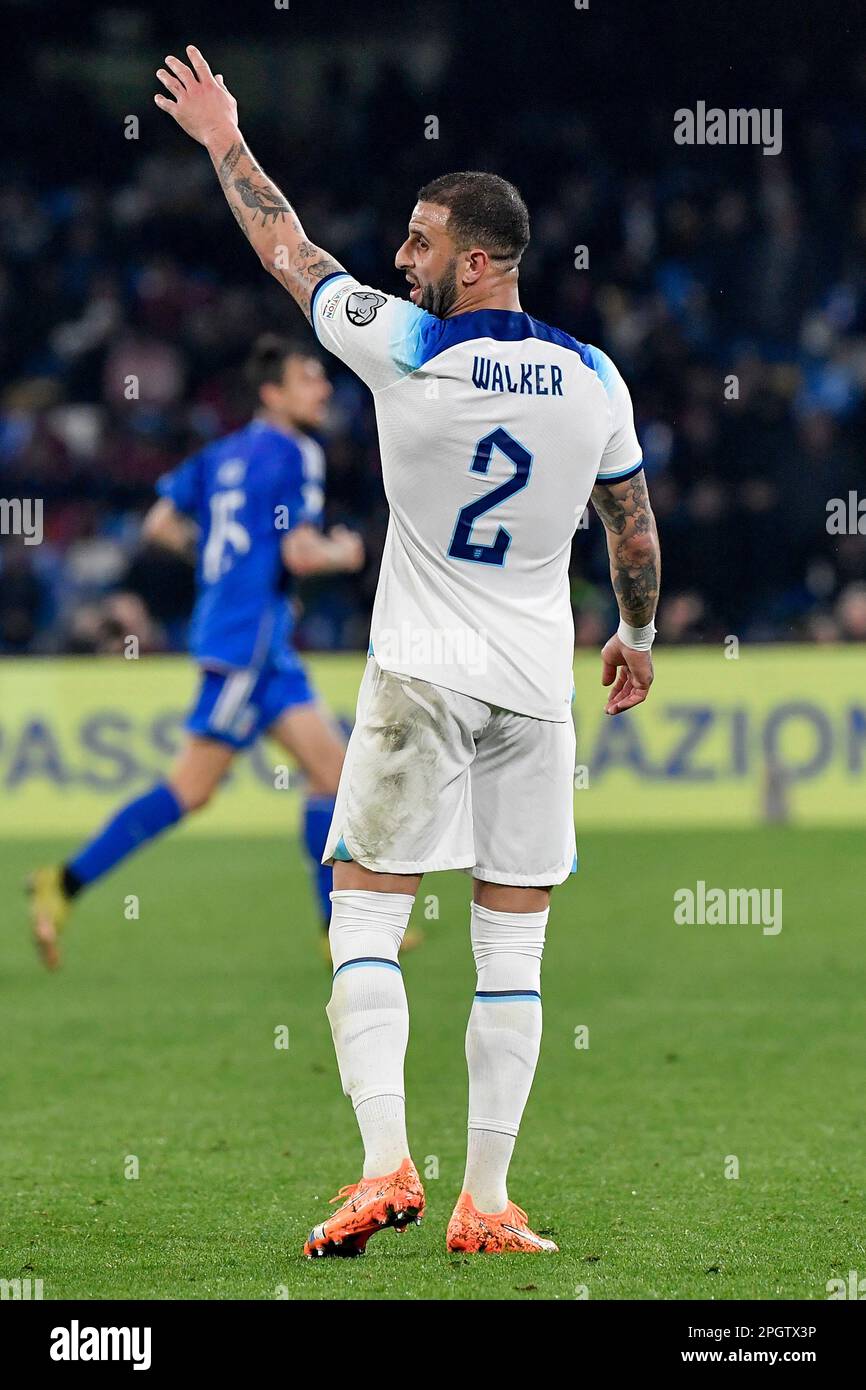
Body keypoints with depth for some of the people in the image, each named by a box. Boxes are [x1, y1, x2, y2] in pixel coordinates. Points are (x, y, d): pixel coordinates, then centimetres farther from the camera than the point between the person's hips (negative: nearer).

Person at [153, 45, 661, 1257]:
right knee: (513, 947, 3)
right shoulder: (593, 378, 1)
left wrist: (224, 141, 19)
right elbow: (635, 530, 12)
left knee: (366, 917, 1)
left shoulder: (405, 350, -10)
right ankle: (485, 1203, 1)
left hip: (421, 678, -3)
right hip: (538, 687, 3)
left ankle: (387, 1162, -14)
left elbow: (289, 253, 4)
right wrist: (638, 637, 29)